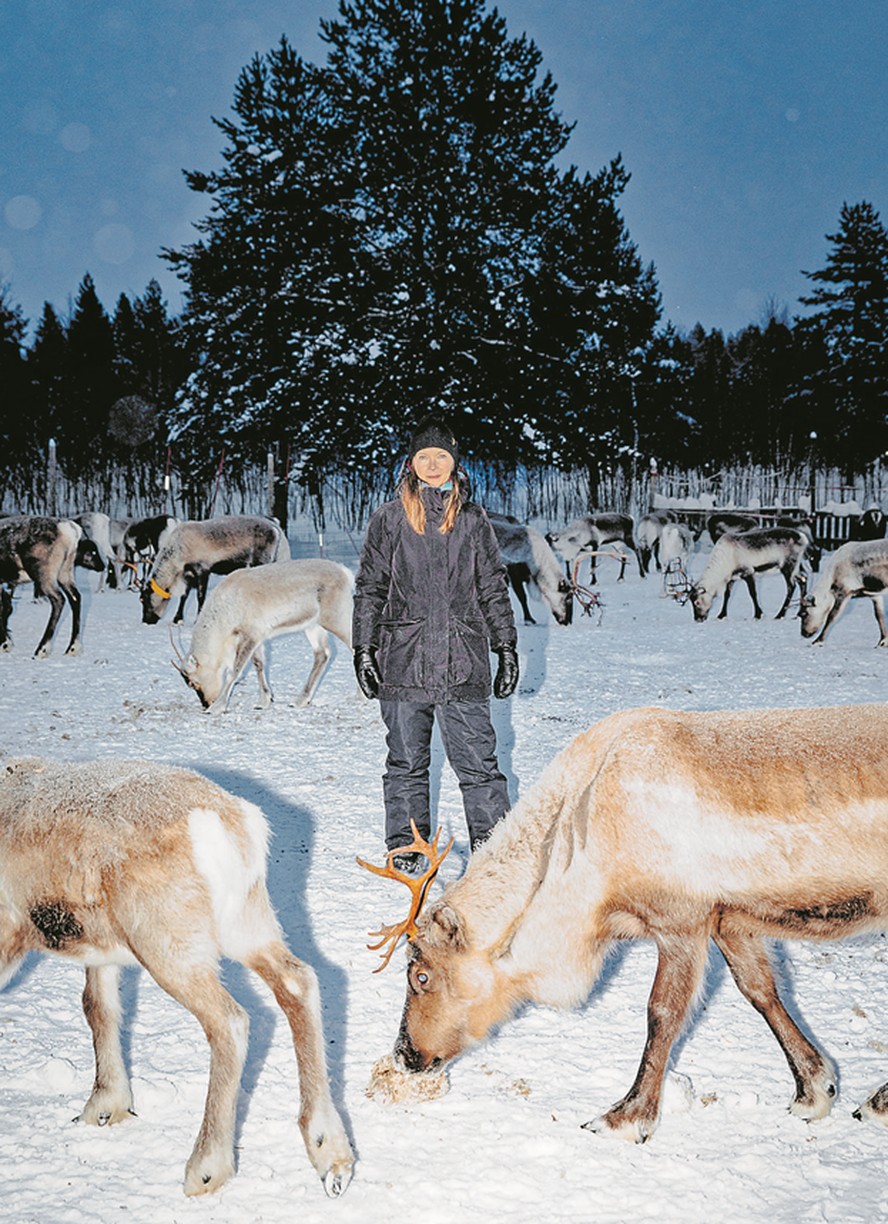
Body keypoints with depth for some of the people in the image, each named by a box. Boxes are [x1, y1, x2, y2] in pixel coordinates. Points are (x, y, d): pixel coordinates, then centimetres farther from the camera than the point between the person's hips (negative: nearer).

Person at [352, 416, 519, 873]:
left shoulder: (473, 520, 10)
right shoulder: (389, 519, 7)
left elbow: (493, 588, 14)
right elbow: (369, 588, 9)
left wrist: (506, 647, 9)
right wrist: (363, 649, 3)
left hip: (464, 663, 0)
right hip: (404, 662, 0)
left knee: (478, 761, -3)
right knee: (406, 763, 8)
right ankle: (406, 849, 19)